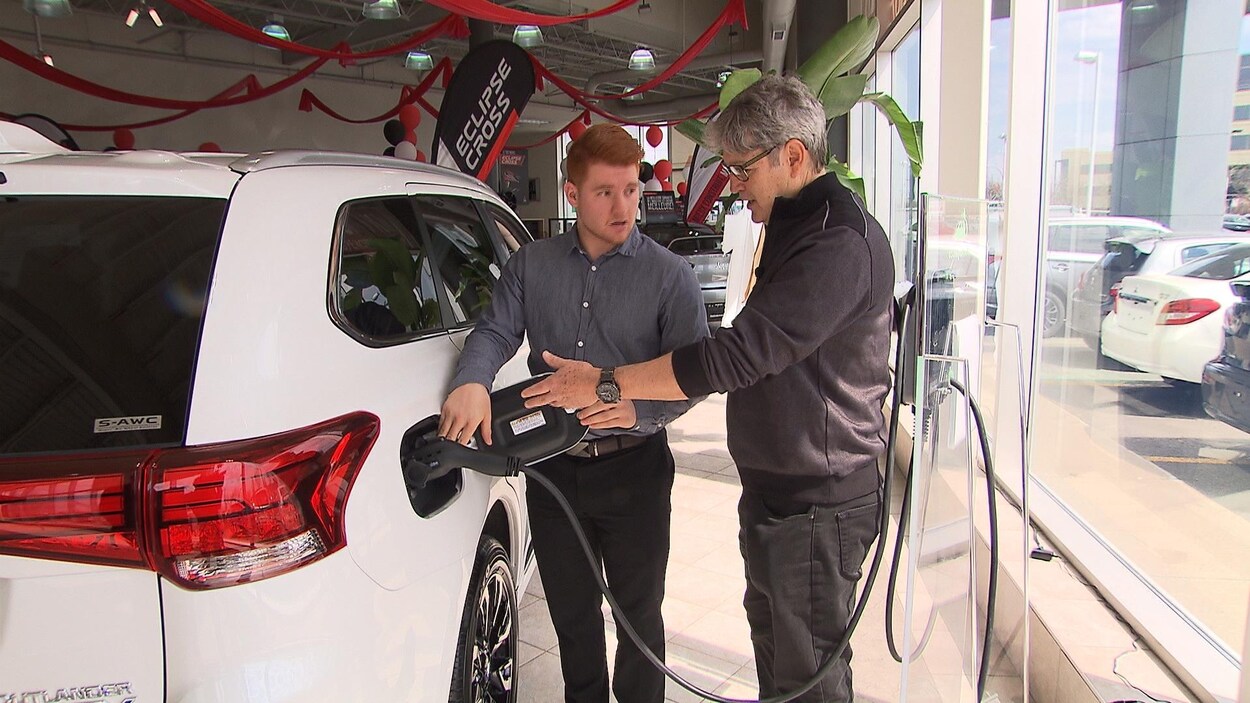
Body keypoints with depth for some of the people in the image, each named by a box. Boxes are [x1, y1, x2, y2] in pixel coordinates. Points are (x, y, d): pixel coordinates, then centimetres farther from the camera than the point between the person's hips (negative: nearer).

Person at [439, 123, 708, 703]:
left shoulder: (668, 275, -6)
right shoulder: (531, 265, 5)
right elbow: (495, 331, -3)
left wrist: (640, 409, -28)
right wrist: (471, 382, -25)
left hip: (633, 468, -3)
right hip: (552, 466, 3)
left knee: (638, 612, 14)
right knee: (570, 610, 21)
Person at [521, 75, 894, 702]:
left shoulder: (840, 242, -23)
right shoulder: (794, 227, 13)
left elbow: (737, 353, -28)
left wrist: (604, 384, -20)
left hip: (815, 505, -10)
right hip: (775, 490, 10)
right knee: (770, 637, 24)